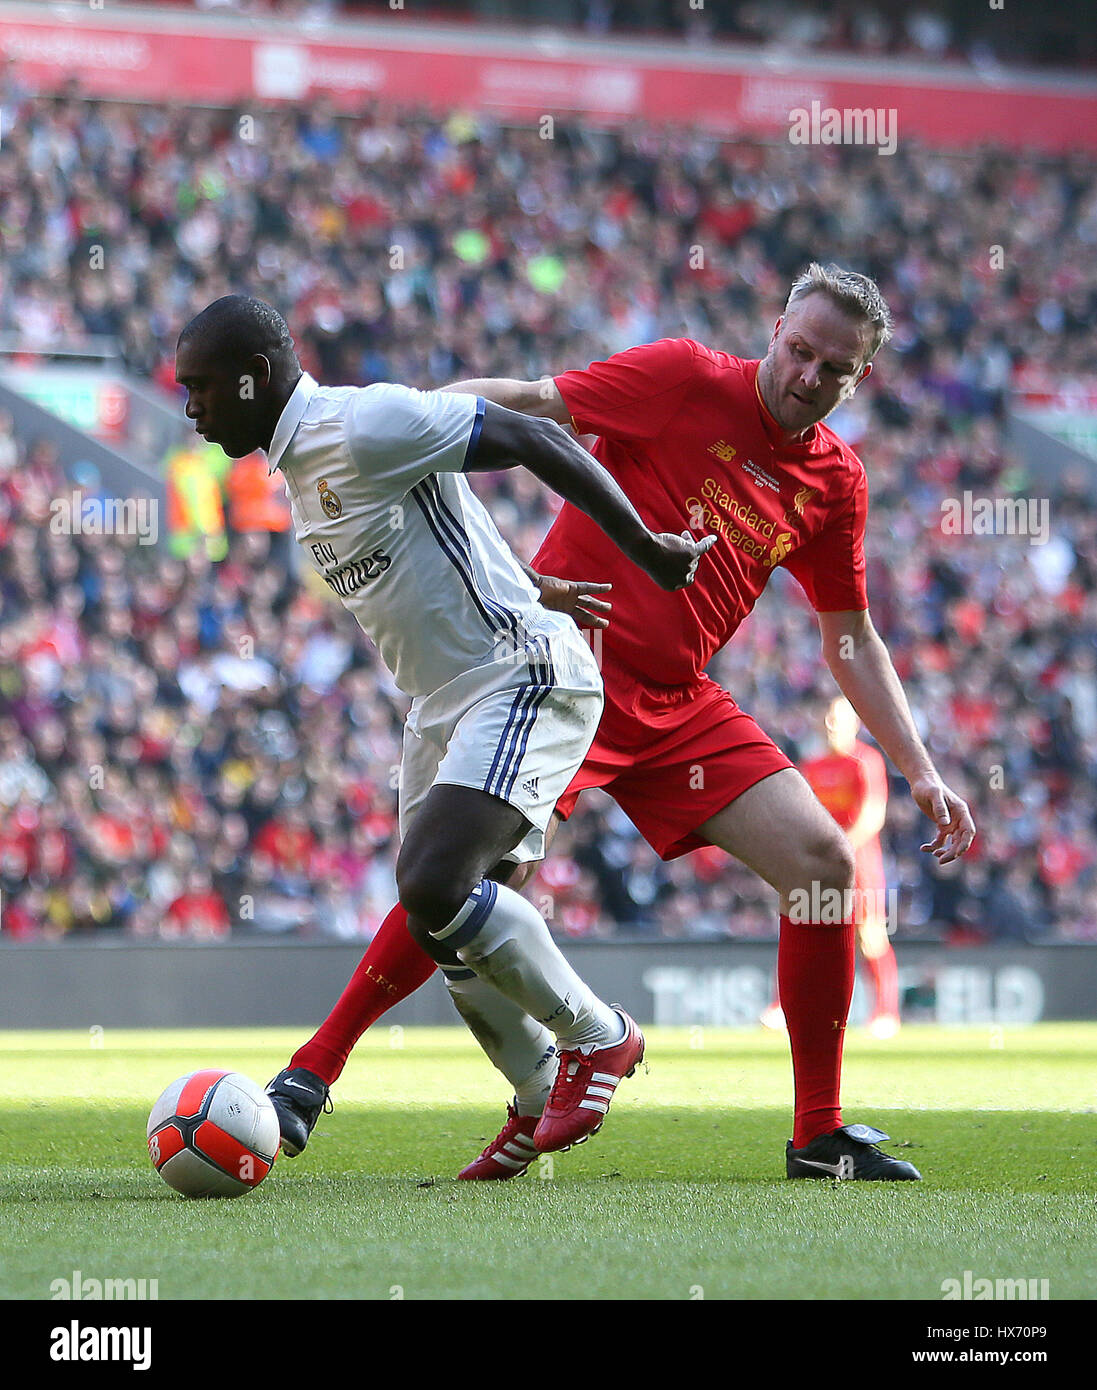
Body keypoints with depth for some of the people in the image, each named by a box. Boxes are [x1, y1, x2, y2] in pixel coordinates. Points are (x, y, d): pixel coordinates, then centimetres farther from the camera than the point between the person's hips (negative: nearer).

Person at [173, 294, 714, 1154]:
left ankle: (598, 1038, -4)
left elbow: (535, 441, -19)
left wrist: (646, 550, -18)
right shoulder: (296, 461, 13)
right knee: (447, 922, 8)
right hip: (444, 702, 10)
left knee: (435, 886, -23)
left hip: (523, 680, -10)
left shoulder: (363, 425, -17)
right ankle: (545, 1109, 23)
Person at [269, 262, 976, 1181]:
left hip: (678, 706, 6)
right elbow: (531, 405, -9)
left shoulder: (836, 482, 8)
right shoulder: (687, 380, -8)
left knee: (825, 865, -6)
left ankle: (820, 1136, 5)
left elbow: (852, 644, 17)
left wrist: (921, 772, 11)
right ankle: (312, 1074, -8)